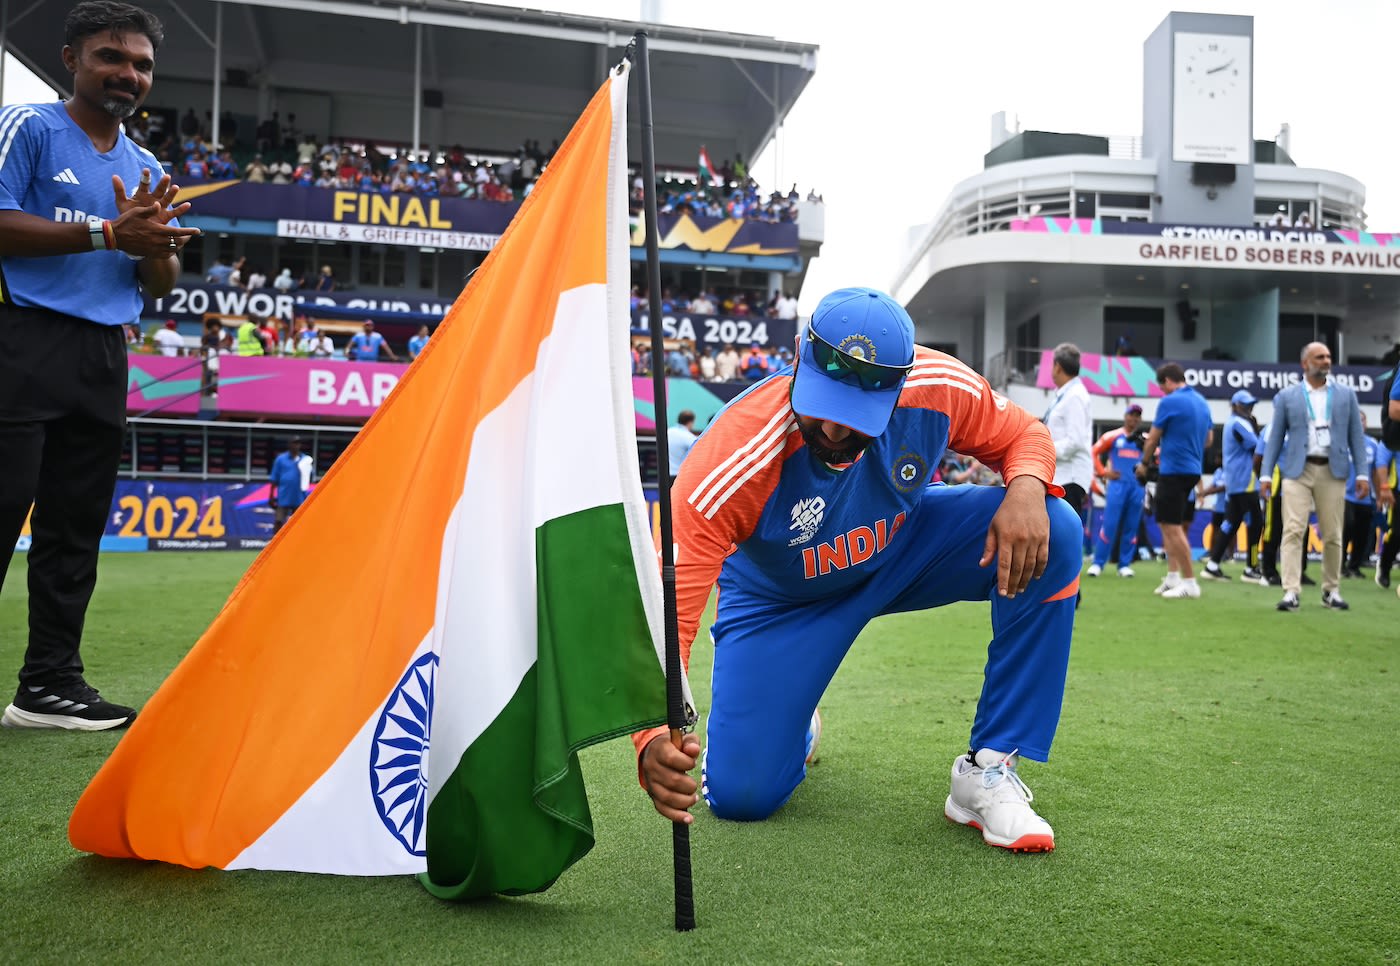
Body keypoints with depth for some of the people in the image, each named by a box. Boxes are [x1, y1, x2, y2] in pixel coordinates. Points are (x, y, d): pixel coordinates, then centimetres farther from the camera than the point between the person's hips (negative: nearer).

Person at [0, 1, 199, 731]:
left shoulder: (148, 170, 18)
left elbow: (163, 283, 16)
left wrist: (155, 240, -6)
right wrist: (108, 234, -14)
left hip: (104, 358, 6)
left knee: (76, 528, 7)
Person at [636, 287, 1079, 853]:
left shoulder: (939, 388, -29)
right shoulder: (731, 459, -39)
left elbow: (1024, 433, -7)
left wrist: (1026, 488, -32)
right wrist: (653, 739, -58)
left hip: (903, 548, 3)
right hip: (780, 597, -2)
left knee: (1052, 533, -23)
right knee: (740, 796, -11)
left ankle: (988, 773, -13)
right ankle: (795, 731, 30)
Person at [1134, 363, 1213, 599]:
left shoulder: (1169, 402, -12)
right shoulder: (1202, 402, 11)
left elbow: (1153, 439, -5)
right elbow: (1208, 440, 19)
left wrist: (1144, 463, 11)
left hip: (1173, 470, -9)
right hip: (1194, 470, 9)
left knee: (1173, 527, -4)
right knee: (1167, 524, 17)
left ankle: (1190, 583, -1)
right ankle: (1173, 577, 15)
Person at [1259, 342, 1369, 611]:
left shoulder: (1346, 394, 9)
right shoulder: (1286, 396, 5)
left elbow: (1356, 436, 7)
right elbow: (1275, 438, 6)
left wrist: (1363, 473, 0)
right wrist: (1265, 474, -2)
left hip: (1333, 471, 2)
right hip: (1298, 470, -1)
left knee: (1332, 535, 5)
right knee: (1293, 531, -9)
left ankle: (1331, 591, 18)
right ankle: (1291, 592, -10)